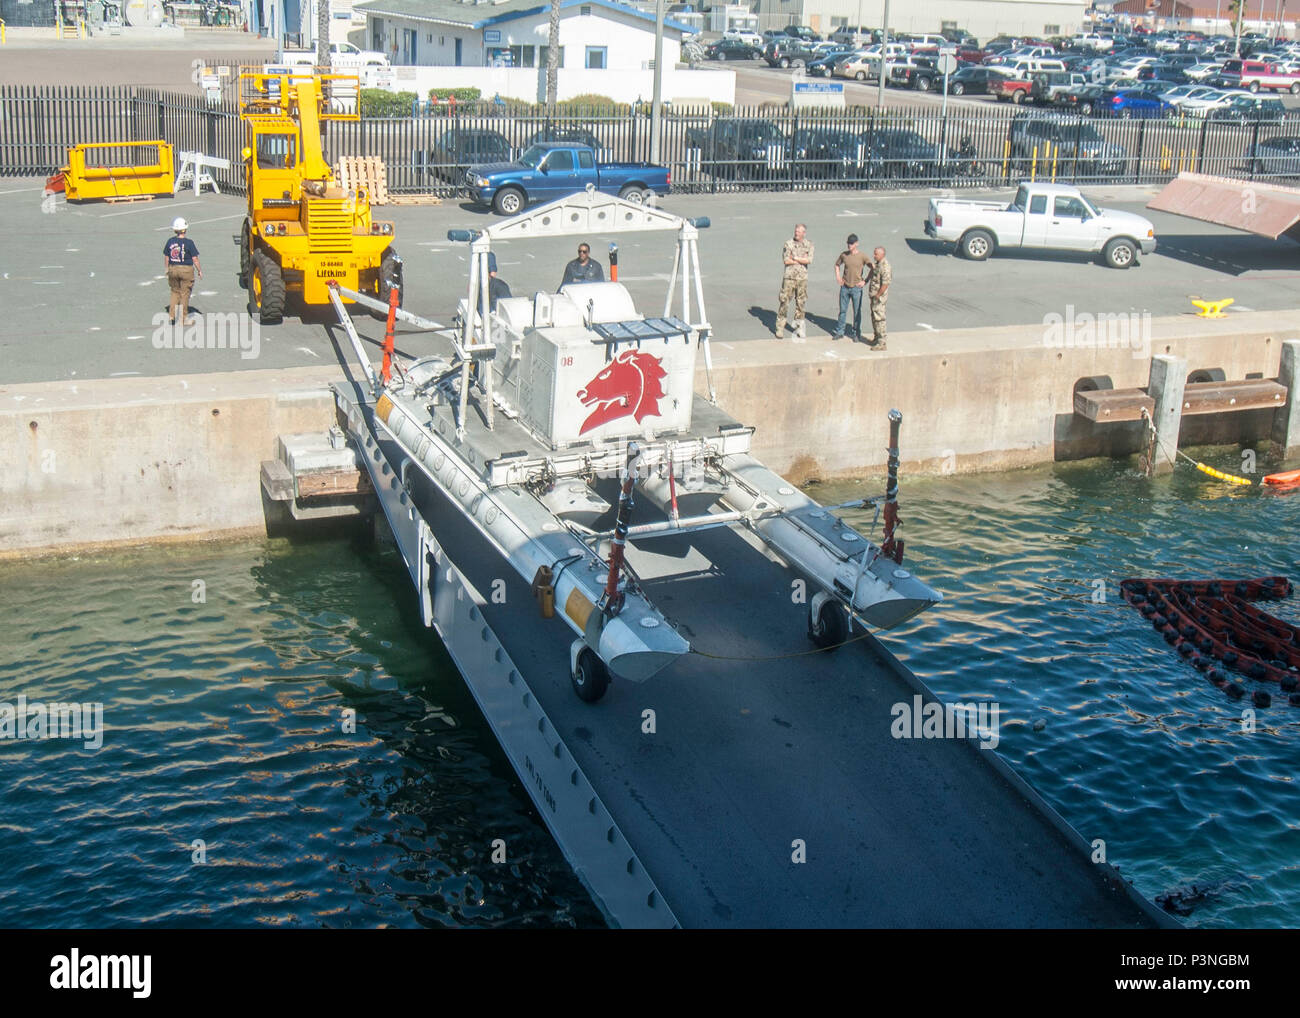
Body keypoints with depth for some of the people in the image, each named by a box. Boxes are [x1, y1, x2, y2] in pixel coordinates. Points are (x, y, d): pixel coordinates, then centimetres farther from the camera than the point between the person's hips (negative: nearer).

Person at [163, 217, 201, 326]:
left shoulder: (170, 241, -1)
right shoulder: (189, 243, -14)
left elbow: (166, 257, 7)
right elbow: (195, 259, -12)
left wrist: (167, 269, 20)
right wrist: (199, 271, 1)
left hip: (173, 269, 4)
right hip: (186, 269, -4)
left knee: (175, 292, 19)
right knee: (185, 293, 7)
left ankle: (172, 316, 16)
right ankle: (183, 318, 13)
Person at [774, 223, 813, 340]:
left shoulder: (809, 244, 5)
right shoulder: (788, 243, -2)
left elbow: (809, 260, -8)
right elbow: (786, 261, -12)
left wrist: (795, 258, -11)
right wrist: (802, 259, -9)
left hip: (802, 278, 2)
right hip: (789, 277, -2)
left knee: (801, 302, 7)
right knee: (784, 301, -3)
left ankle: (798, 325, 19)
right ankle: (780, 327, 4)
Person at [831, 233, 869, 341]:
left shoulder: (862, 256, -7)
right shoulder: (843, 254, 2)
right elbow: (837, 265, 20)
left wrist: (865, 281, -5)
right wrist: (838, 277, 8)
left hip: (856, 288, -3)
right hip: (845, 287, 3)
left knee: (857, 312, 4)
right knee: (842, 311, 8)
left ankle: (856, 334, 14)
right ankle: (839, 332, 18)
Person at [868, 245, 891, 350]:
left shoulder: (885, 267, -22)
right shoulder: (877, 264, 9)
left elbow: (885, 284, -24)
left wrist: (877, 296, -20)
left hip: (879, 297, -10)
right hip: (874, 296, 10)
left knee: (879, 319, -6)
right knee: (874, 318, 18)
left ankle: (881, 343, -1)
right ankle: (877, 338, 30)